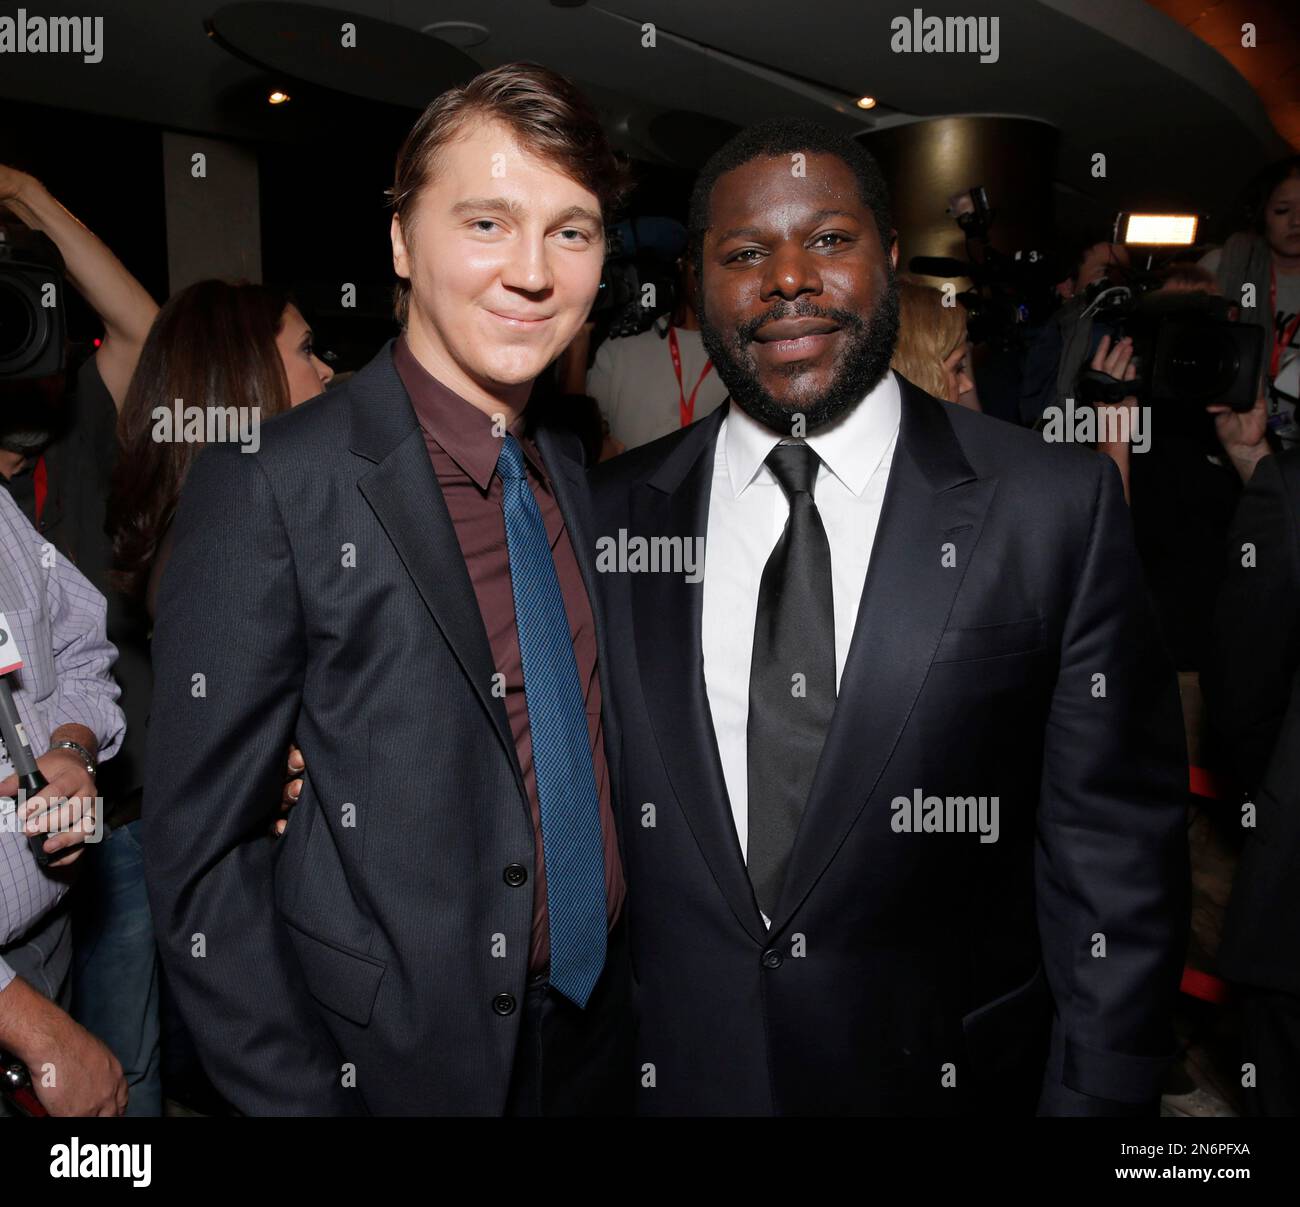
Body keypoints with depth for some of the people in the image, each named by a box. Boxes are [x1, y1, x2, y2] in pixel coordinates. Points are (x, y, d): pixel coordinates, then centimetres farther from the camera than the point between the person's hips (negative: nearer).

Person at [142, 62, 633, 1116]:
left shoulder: (573, 476, 2)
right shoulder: (266, 486, -17)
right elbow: (199, 854, -14)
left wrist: (641, 988, 5)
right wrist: (294, 1096, -15)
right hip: (394, 1066, -5)